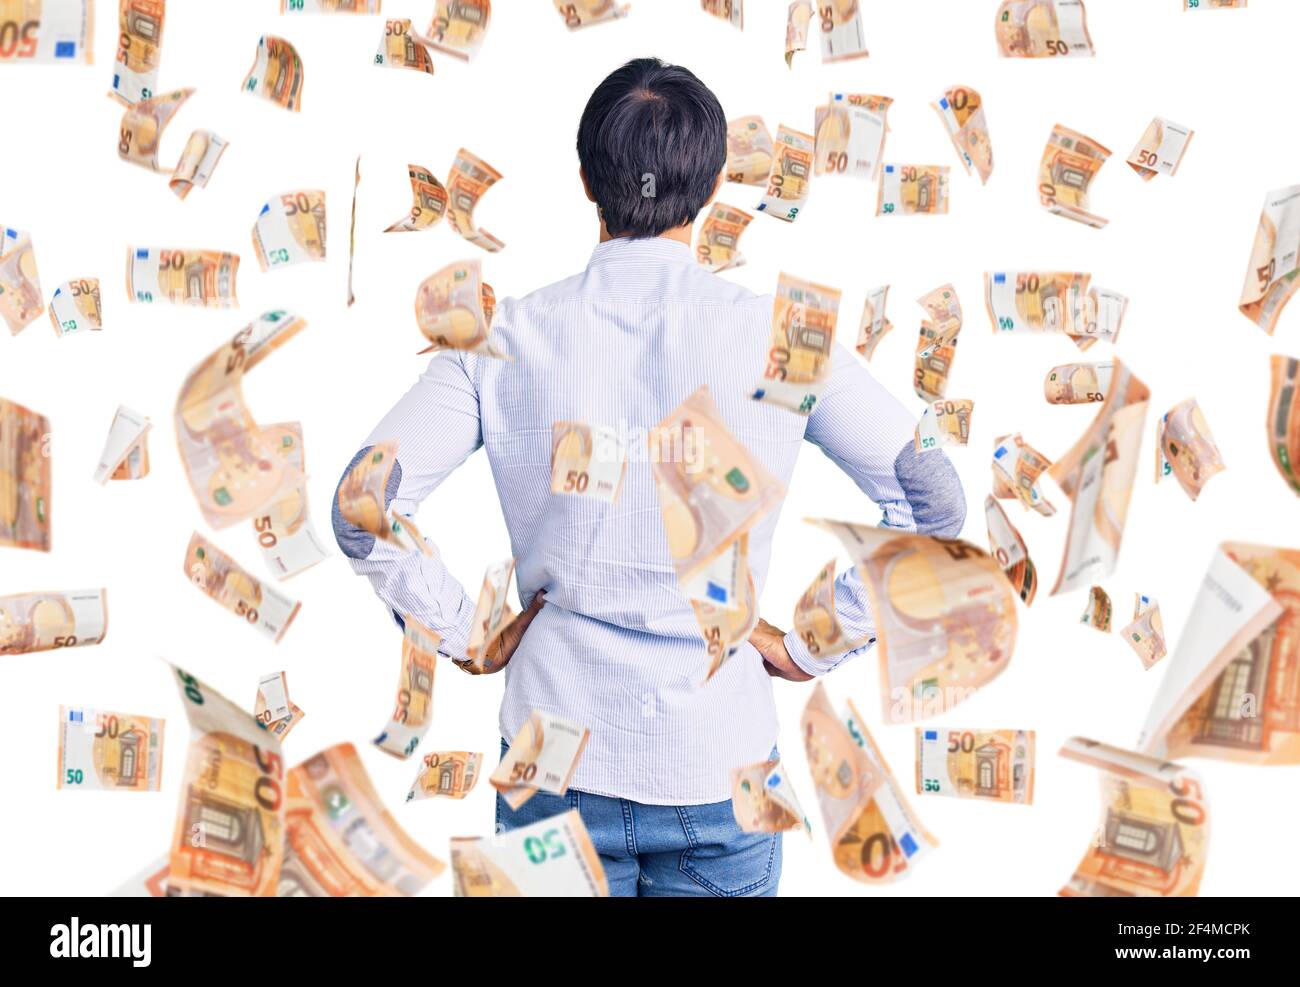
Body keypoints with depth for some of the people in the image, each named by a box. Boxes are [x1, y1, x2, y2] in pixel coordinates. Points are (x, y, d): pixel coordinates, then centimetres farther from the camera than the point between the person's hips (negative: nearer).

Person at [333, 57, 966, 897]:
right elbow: (936, 505, -7)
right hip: (718, 765, 0)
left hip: (558, 760, 1)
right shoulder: (774, 335, -8)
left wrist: (461, 630, 1)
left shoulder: (512, 338, -7)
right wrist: (812, 646, 0)